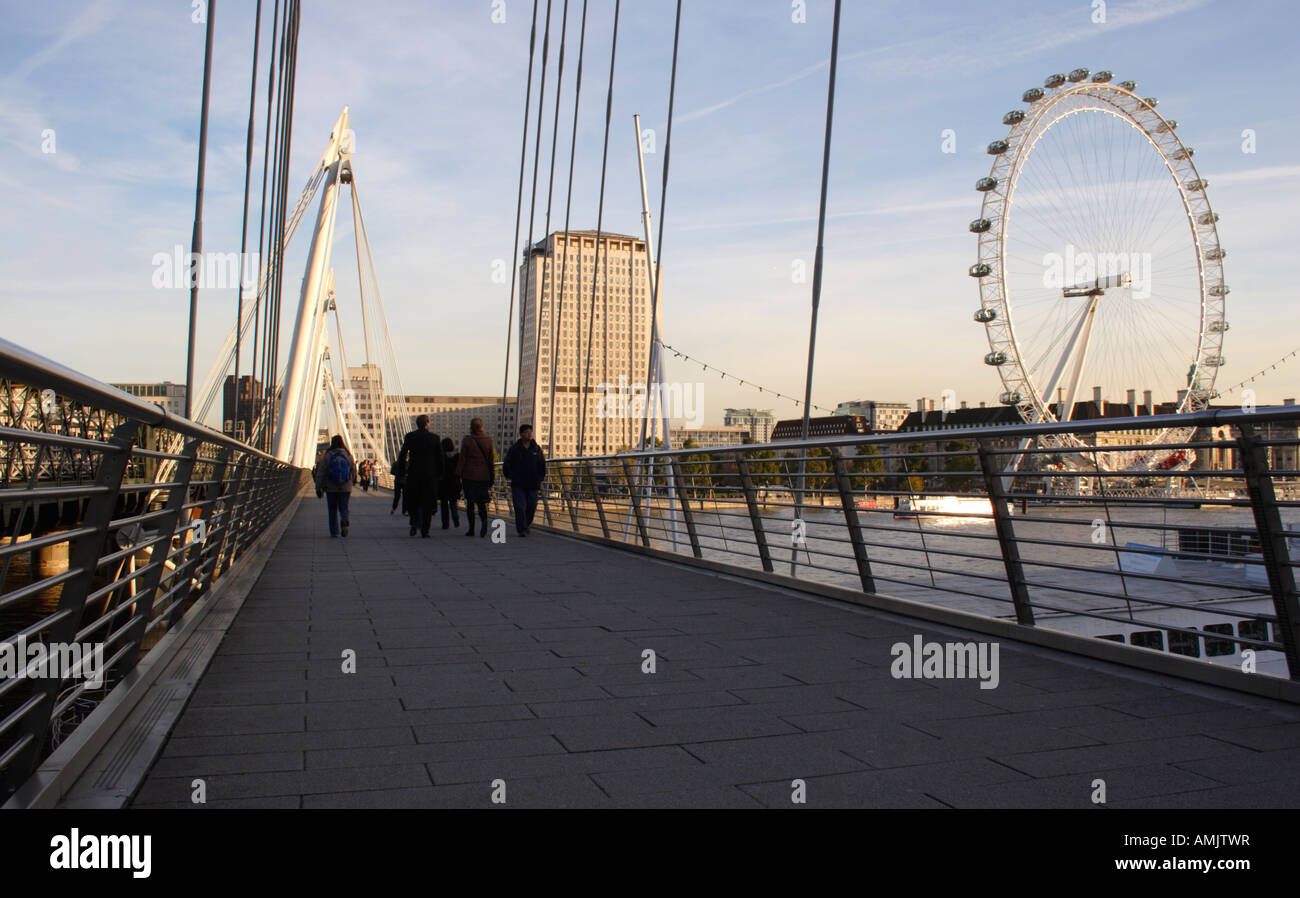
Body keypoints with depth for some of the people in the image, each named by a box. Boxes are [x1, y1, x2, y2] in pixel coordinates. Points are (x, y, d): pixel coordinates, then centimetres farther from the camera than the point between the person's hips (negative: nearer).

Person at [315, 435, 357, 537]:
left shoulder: (327, 456, -8)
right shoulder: (348, 455, -3)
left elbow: (320, 474, -7)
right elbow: (353, 472, 6)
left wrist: (318, 488, -1)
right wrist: (351, 482, 24)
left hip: (331, 488, -1)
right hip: (345, 487, 1)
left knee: (333, 509, 13)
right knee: (343, 508, 10)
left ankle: (334, 532, 13)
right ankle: (344, 521, -20)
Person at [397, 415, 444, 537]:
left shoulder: (409, 437, 0)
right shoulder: (435, 438, -1)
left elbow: (402, 456, -4)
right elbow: (440, 458, 1)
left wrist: (403, 469, 8)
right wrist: (439, 473, 10)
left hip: (413, 474, 1)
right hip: (430, 475, 0)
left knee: (413, 501, 17)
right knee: (427, 503, 4)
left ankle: (414, 523, 1)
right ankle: (424, 530, 0)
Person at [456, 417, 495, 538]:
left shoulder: (467, 440, -6)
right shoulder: (488, 440, 3)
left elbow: (462, 459, -6)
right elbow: (491, 459, 5)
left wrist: (458, 474, -1)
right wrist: (492, 477, 10)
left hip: (469, 475, -2)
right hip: (483, 476, 3)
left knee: (470, 503, 7)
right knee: (481, 502, 8)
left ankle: (471, 529, 6)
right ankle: (484, 520, -21)